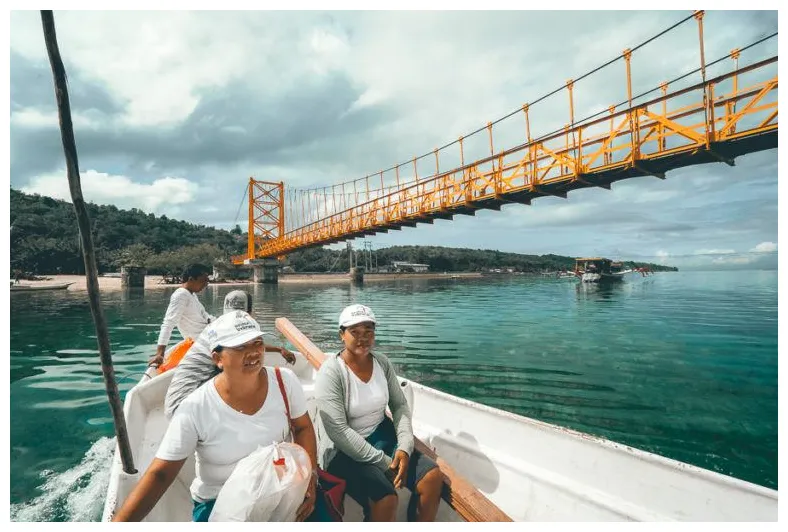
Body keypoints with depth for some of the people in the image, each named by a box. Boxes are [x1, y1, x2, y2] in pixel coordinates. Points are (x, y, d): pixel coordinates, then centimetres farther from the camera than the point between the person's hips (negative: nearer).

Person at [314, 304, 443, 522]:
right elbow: (339, 432, -21)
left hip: (382, 437, 6)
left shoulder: (382, 363, -1)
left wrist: (405, 447, -13)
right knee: (386, 499, -27)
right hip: (342, 451, -5)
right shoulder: (331, 372, -18)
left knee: (432, 477, -10)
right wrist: (384, 463, -21)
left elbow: (400, 405, 4)